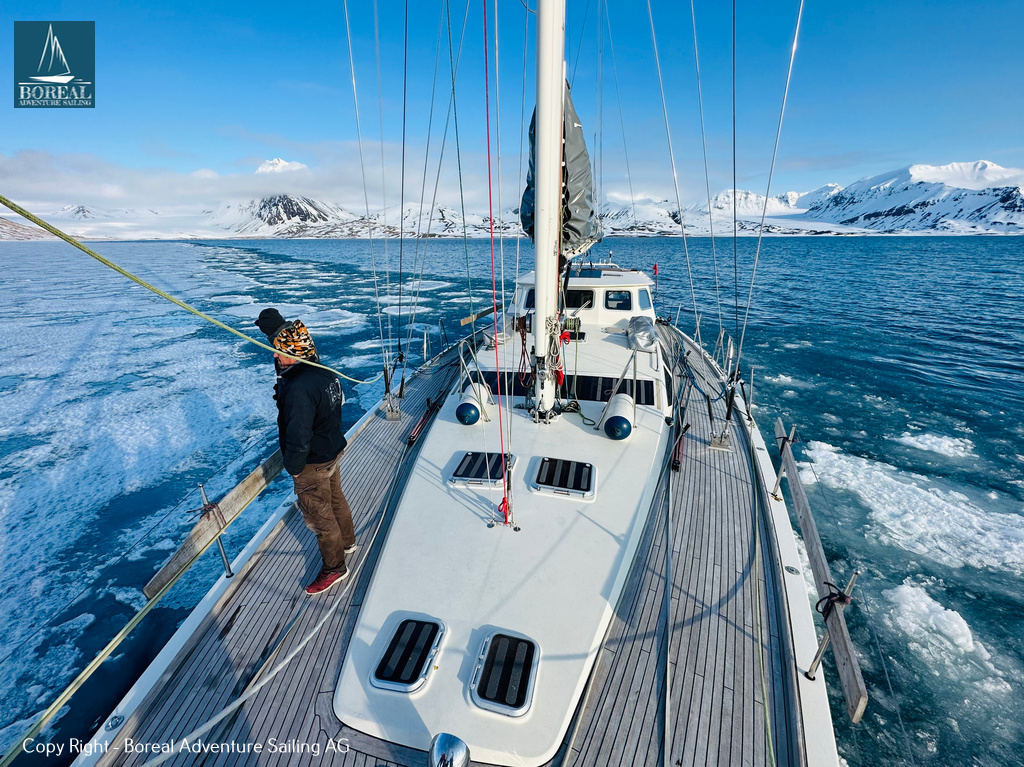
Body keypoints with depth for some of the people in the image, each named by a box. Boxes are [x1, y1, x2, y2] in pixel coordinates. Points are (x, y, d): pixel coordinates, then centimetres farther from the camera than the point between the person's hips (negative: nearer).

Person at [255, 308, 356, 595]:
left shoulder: (298, 389, -33)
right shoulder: (324, 371, -6)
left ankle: (334, 567, 29)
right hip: (333, 452, 9)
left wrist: (293, 467, -13)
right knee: (335, 499, 27)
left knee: (319, 516, 10)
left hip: (312, 465, -9)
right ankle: (347, 542, 50)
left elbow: (299, 437, -32)